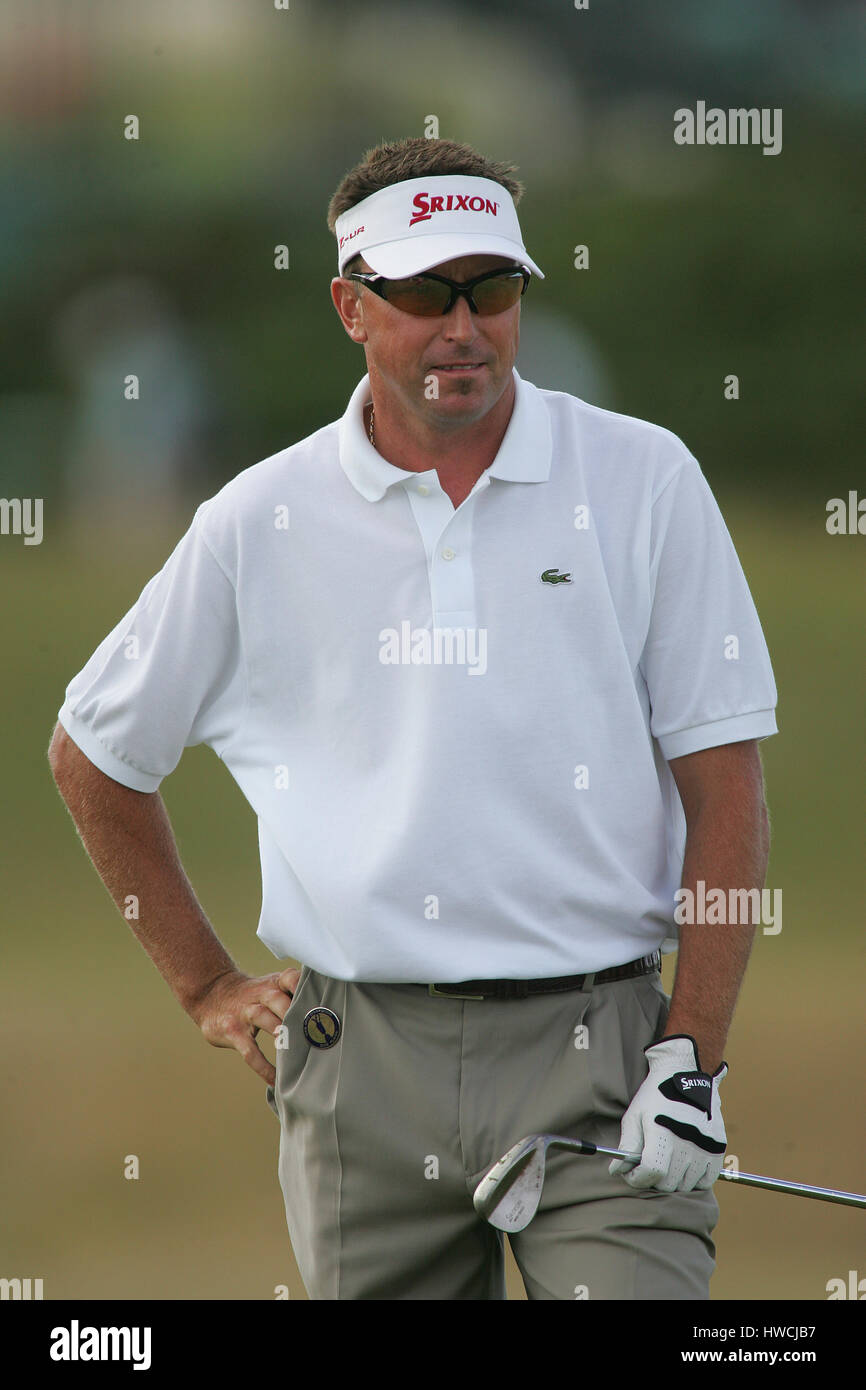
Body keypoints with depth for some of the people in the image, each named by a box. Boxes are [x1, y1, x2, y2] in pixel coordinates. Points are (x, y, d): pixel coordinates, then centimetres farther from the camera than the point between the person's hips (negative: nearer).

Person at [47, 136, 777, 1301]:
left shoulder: (643, 482, 2)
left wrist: (694, 1061, -6)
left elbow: (723, 782, 1)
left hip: (594, 1058, -2)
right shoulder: (258, 525, 6)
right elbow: (93, 757, 19)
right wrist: (206, 987, 15)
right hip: (362, 1069, 2)